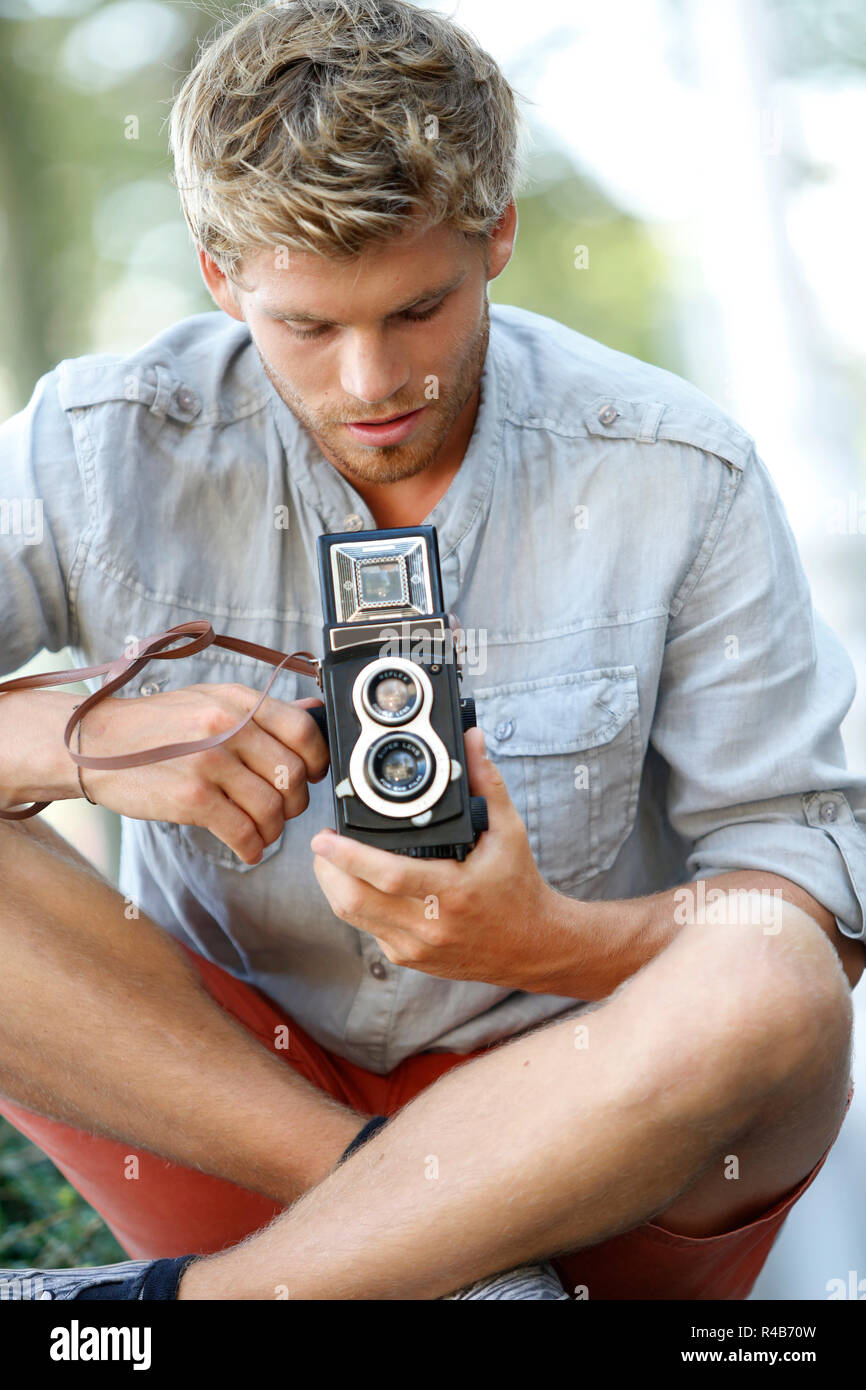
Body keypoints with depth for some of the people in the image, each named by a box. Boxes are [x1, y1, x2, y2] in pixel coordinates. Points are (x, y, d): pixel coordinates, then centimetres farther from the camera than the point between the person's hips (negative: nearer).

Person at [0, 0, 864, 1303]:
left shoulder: (679, 478, -9)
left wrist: (553, 944, -27)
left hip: (574, 1114, 0)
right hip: (214, 1109, 2)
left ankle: (187, 1299, -21)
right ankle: (456, 1241, -23)